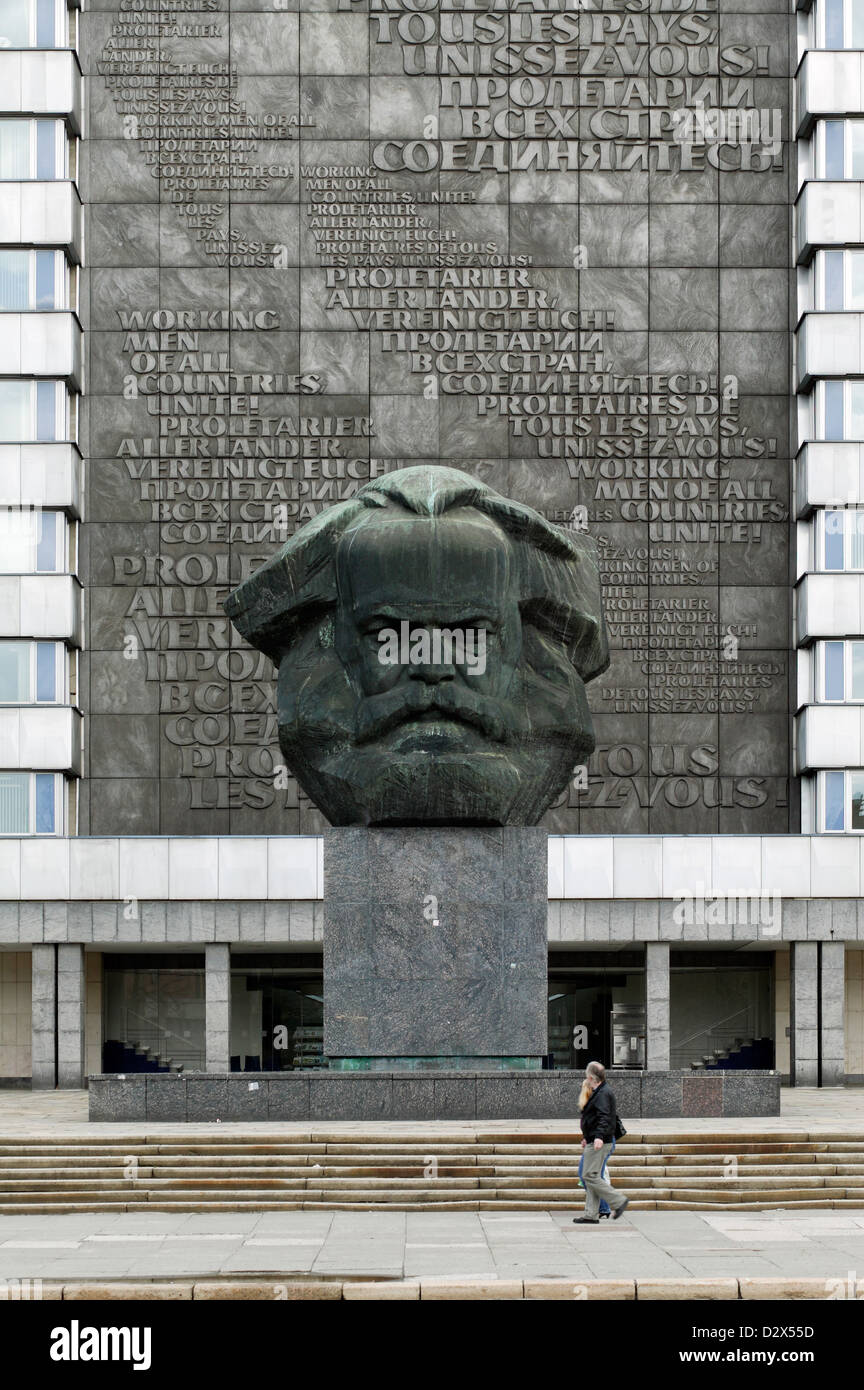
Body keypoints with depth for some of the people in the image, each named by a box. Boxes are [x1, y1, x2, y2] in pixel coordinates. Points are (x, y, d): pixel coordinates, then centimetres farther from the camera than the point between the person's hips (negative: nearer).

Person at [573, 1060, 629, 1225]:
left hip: (599, 1143, -11)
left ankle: (619, 1201, -6)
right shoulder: (599, 1092, 18)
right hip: (594, 1142, 11)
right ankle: (591, 1215, 11)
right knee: (591, 1177, 10)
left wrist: (599, 1136, -39)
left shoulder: (603, 1094, -15)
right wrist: (587, 1138, 34)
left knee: (590, 1176, -11)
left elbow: (604, 1117, -27)